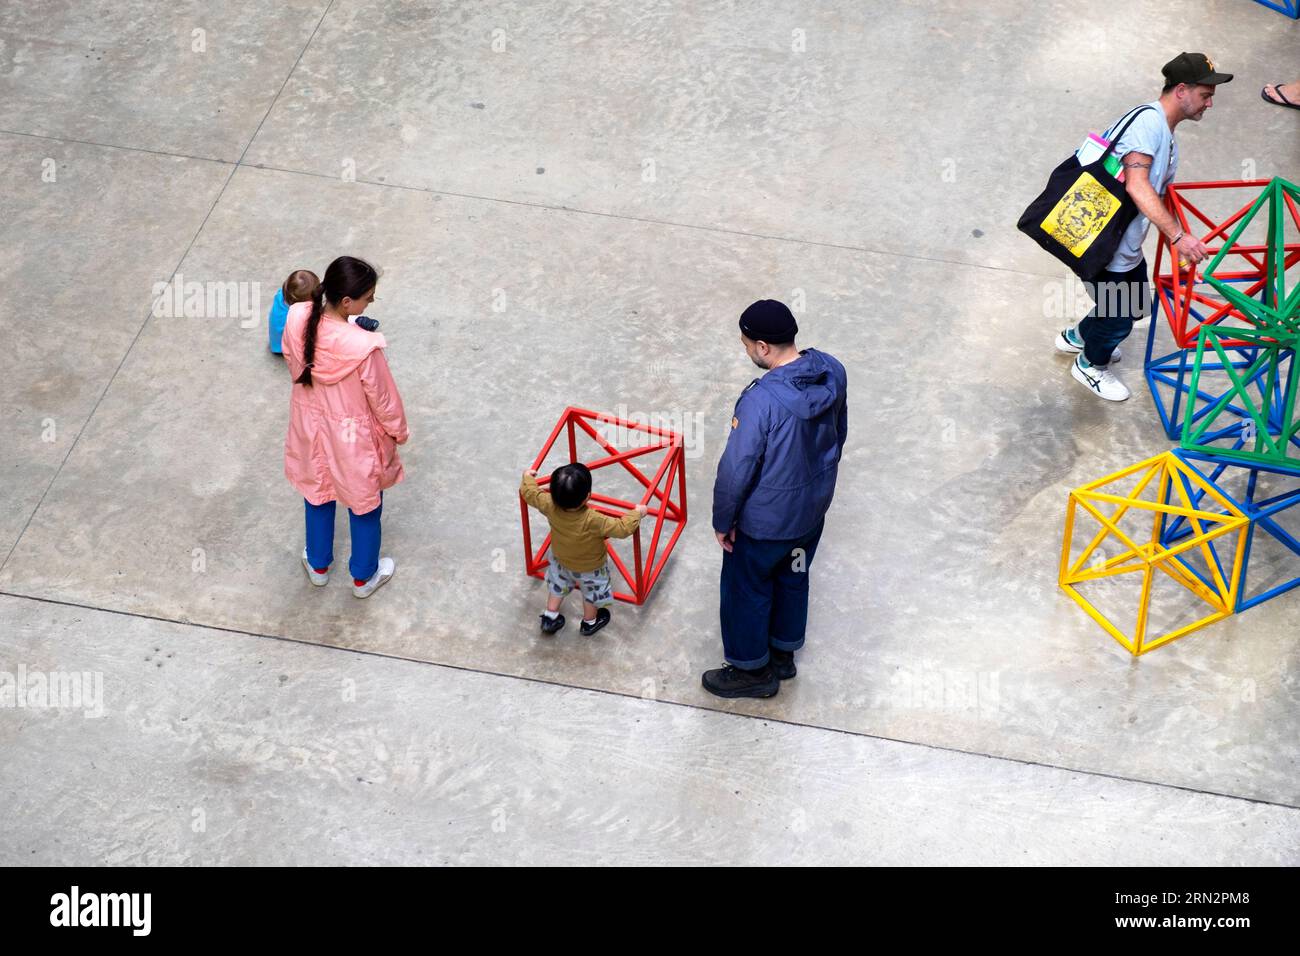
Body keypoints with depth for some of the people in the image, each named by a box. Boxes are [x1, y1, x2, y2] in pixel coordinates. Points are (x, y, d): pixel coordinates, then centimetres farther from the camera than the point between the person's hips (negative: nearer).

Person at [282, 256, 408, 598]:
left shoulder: (297, 319, -24)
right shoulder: (363, 347, -38)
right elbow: (383, 400, -20)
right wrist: (399, 432, 0)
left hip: (310, 425, 5)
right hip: (353, 438, -5)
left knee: (317, 495, 31)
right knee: (364, 505, 24)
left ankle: (318, 565, 55)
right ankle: (364, 576, 48)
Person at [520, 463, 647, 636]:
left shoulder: (549, 506, -34)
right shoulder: (593, 521, -45)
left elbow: (529, 492, -17)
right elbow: (622, 529, -37)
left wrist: (527, 477, 3)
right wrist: (637, 513, -22)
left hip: (560, 561, 3)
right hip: (590, 568, -3)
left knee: (557, 587, 33)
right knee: (591, 594, 27)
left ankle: (549, 618, 45)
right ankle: (590, 623, 50)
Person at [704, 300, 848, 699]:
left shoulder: (761, 401, -36)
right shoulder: (833, 372, -14)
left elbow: (735, 471, -26)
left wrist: (722, 521, -10)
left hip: (766, 519, -7)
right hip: (815, 504, 7)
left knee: (747, 589, 18)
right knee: (793, 577, 28)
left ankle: (753, 670, 37)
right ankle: (783, 653, 48)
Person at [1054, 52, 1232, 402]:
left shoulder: (1168, 140, 11)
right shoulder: (1148, 120, -22)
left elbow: (1161, 197, 14)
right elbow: (1137, 186, -33)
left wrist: (1180, 253, 8)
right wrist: (1178, 236, -37)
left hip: (1128, 245, 10)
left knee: (1137, 303, 28)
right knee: (1120, 318, 10)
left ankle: (1077, 336, 51)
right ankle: (1090, 366, 38)